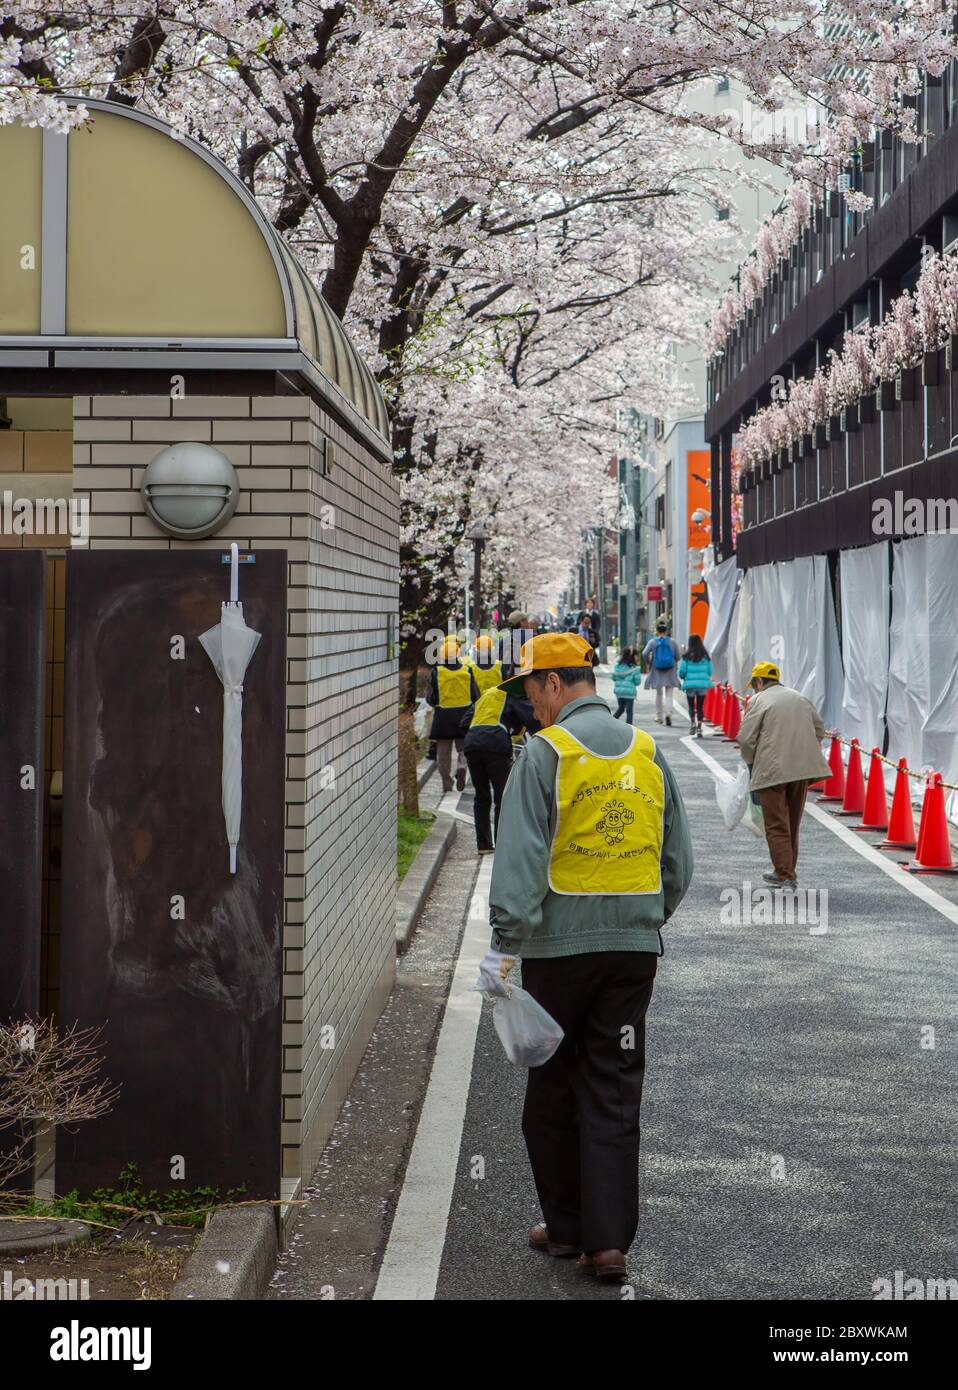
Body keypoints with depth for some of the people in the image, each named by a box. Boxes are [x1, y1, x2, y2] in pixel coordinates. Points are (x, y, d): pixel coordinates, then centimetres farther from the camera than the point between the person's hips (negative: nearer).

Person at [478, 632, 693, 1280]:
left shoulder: (546, 752, -9)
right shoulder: (647, 751, 8)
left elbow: (521, 860, -14)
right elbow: (679, 862, 13)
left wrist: (503, 945, -12)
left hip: (560, 945, -4)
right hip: (635, 947, 4)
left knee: (553, 1091, 11)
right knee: (615, 1095, 7)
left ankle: (565, 1227, 20)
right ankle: (608, 1240, 6)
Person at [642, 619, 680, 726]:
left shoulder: (652, 641, -4)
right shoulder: (672, 641, -2)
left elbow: (645, 653, -13)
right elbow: (677, 656, -2)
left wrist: (649, 663, 3)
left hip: (657, 670, 0)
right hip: (670, 671, 0)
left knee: (659, 693, 14)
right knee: (669, 694, 2)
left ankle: (659, 717, 20)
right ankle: (668, 713, -20)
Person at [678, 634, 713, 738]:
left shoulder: (687, 656, -7)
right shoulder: (705, 656, 1)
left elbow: (682, 671, -4)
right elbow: (710, 672, 4)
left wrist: (683, 677, 18)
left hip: (690, 683, -2)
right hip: (703, 683, 2)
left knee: (691, 705, 14)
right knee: (700, 706, 9)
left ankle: (693, 723, -2)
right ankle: (699, 728, 3)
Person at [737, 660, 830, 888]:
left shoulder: (758, 701, -3)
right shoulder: (800, 698, 16)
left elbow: (746, 739, -7)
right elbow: (819, 730, 20)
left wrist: (751, 764, 10)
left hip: (771, 770, -6)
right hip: (803, 768, 6)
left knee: (777, 826, -2)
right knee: (792, 824, 18)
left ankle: (786, 877, -9)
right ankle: (785, 871, 28)